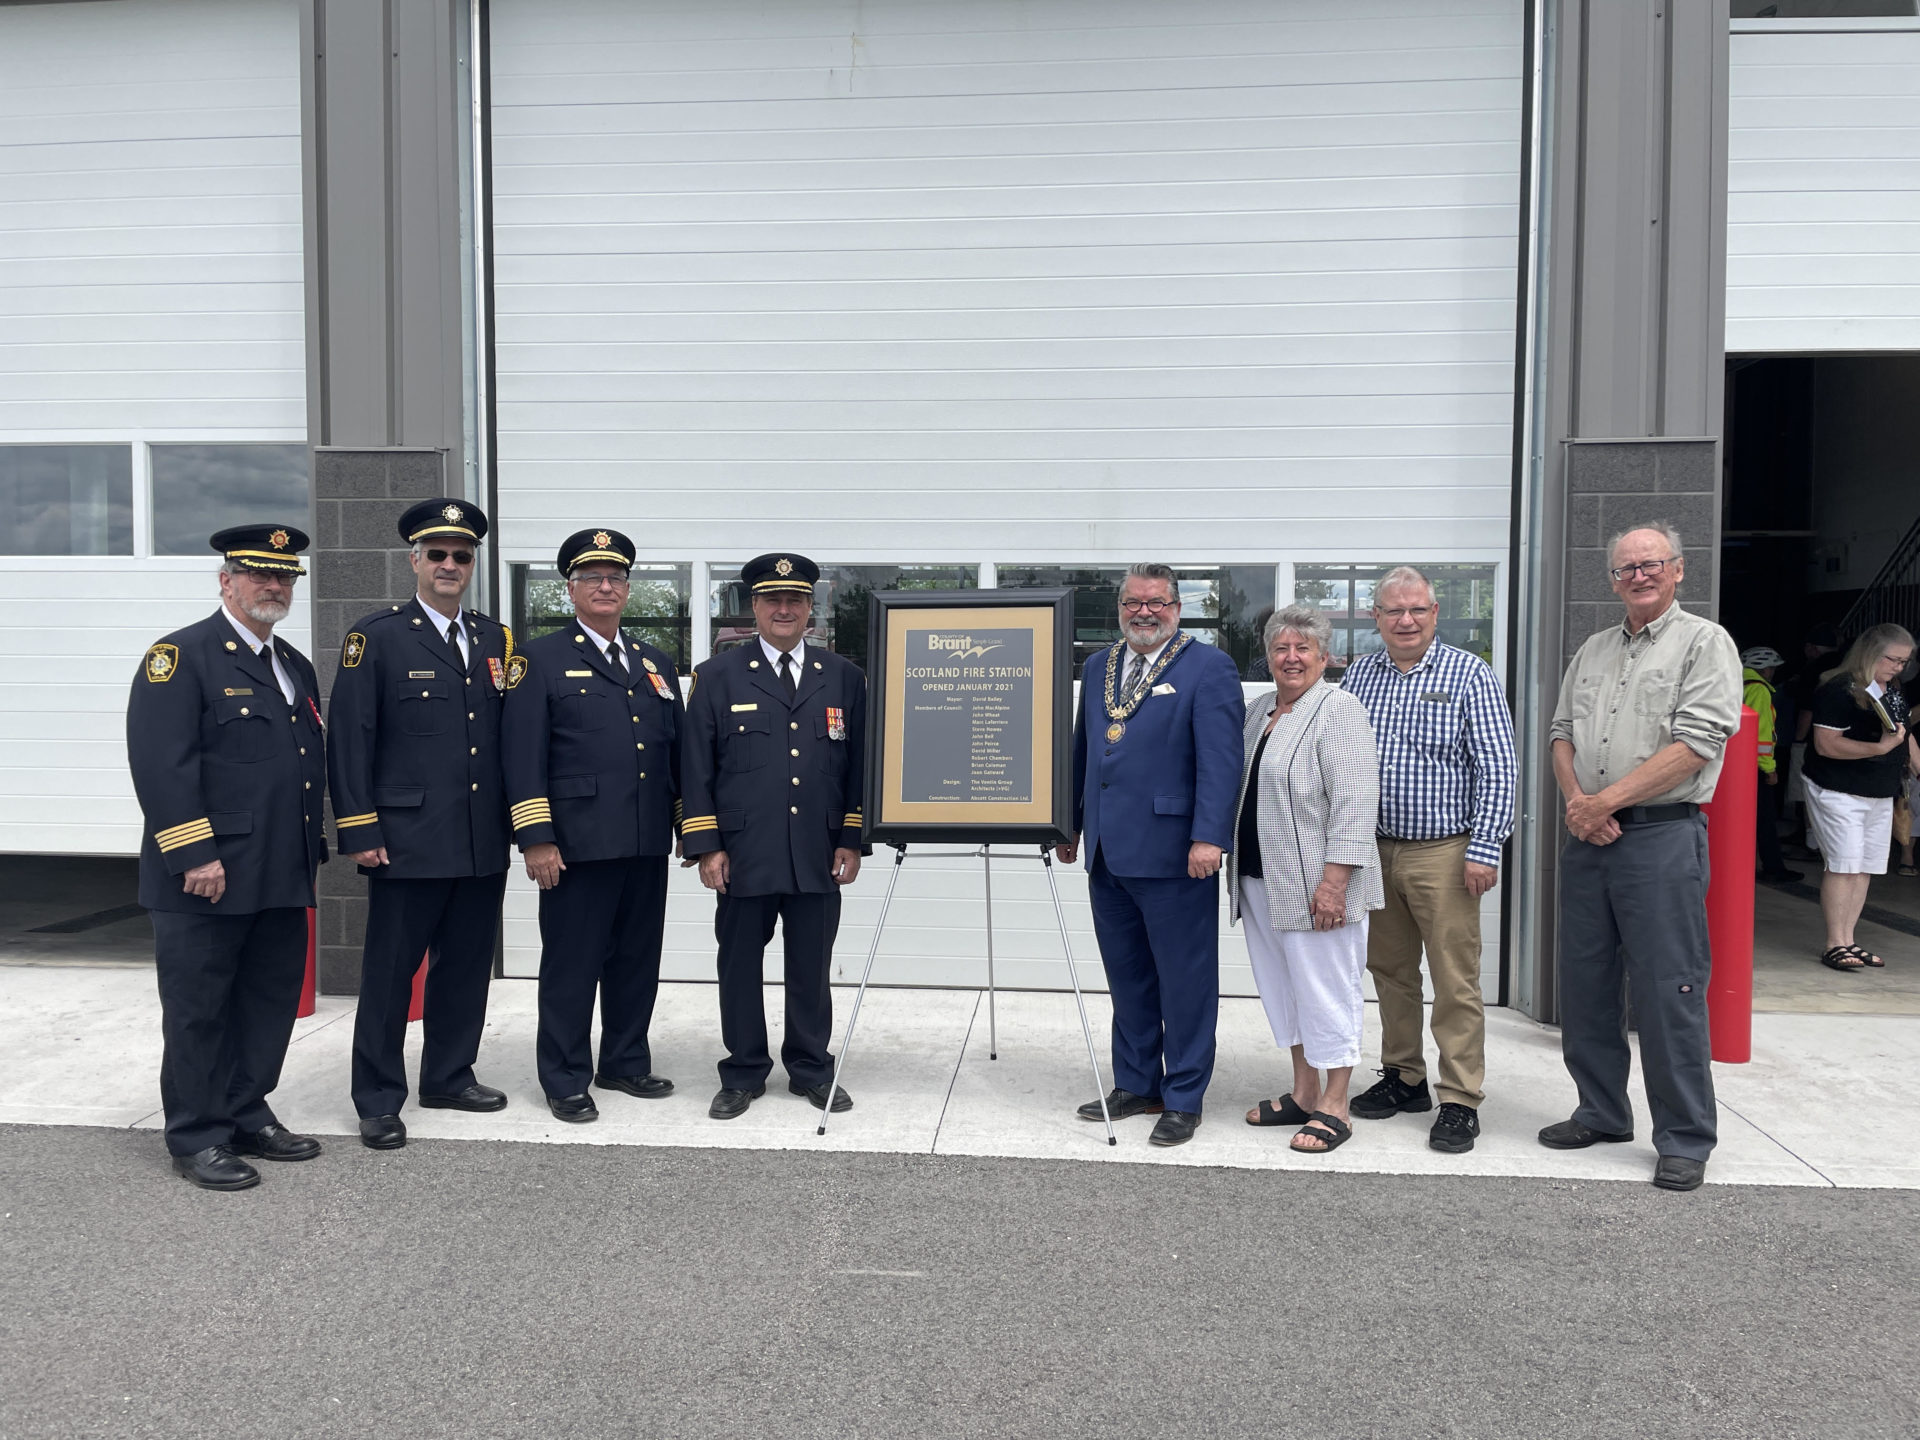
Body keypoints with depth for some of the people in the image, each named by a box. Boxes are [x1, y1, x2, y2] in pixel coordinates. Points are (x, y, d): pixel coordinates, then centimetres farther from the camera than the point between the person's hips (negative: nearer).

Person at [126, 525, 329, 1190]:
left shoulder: (296, 666, 16)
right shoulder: (180, 656, -8)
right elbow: (160, 762, -17)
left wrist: (312, 848, 15)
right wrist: (194, 855, -20)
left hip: (281, 878, 8)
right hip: (205, 877, -7)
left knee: (272, 1002, 14)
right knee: (198, 1010, 5)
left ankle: (247, 1115, 29)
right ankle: (198, 1138, 17)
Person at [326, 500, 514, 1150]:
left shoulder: (495, 639, 12)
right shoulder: (375, 636, -2)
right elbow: (349, 739, -6)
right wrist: (358, 831, -10)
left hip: (484, 844, 5)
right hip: (409, 843, -5)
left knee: (466, 967, 14)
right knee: (389, 973, 4)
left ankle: (449, 1077, 30)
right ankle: (379, 1102, 16)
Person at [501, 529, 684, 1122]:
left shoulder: (657, 663, 16)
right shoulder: (540, 660, 0)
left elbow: (678, 751, 18)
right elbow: (523, 755, -7)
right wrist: (535, 839, -13)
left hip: (647, 845, 5)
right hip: (578, 844, -5)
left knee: (638, 960, 13)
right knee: (571, 964, 3)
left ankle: (626, 1063, 29)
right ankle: (565, 1081, 15)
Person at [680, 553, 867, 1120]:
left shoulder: (844, 677, 8)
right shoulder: (717, 676, 3)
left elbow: (859, 765, 9)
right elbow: (697, 768, 1)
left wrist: (852, 840, 3)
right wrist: (705, 846, -4)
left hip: (819, 857, 1)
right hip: (743, 855, -1)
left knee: (812, 967, 9)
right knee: (740, 966, 8)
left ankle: (812, 1069, 25)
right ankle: (743, 1075, 22)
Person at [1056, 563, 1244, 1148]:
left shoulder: (1208, 667, -6)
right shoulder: (1098, 667, 15)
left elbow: (1220, 759, -13)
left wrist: (1209, 837, -21)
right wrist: (1071, 825, 20)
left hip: (1173, 854, -7)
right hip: (1108, 855, 7)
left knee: (1185, 981, 4)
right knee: (1126, 978, 16)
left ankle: (1184, 1100, 15)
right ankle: (1136, 1085, 29)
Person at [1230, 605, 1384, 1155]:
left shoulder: (1339, 710, -11)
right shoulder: (1257, 709, 13)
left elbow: (1354, 803, -17)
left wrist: (1334, 880, -22)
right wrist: (1237, 870, 18)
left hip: (1315, 883, -8)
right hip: (1260, 881, 8)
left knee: (1325, 989, 0)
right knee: (1282, 985, 14)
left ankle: (1334, 1107, 10)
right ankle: (1304, 1092, 26)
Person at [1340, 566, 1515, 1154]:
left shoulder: (1469, 674, -5)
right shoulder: (1359, 674, 8)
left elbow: (1497, 768, -8)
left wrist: (1484, 849, -14)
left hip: (1443, 853, -5)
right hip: (1374, 848, 5)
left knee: (1455, 981, -2)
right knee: (1390, 971, 14)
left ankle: (1460, 1102, 8)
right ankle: (1403, 1078, 28)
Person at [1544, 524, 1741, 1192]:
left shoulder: (1705, 642, -3)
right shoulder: (1595, 650, 16)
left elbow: (1694, 745, -13)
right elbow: (1563, 734, 15)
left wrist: (1606, 800, -14)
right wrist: (1576, 800, -4)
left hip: (1662, 837, -6)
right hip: (1588, 837, 6)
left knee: (1669, 994, -3)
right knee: (1585, 984, 11)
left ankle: (1685, 1141, 9)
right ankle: (1602, 1113, 26)